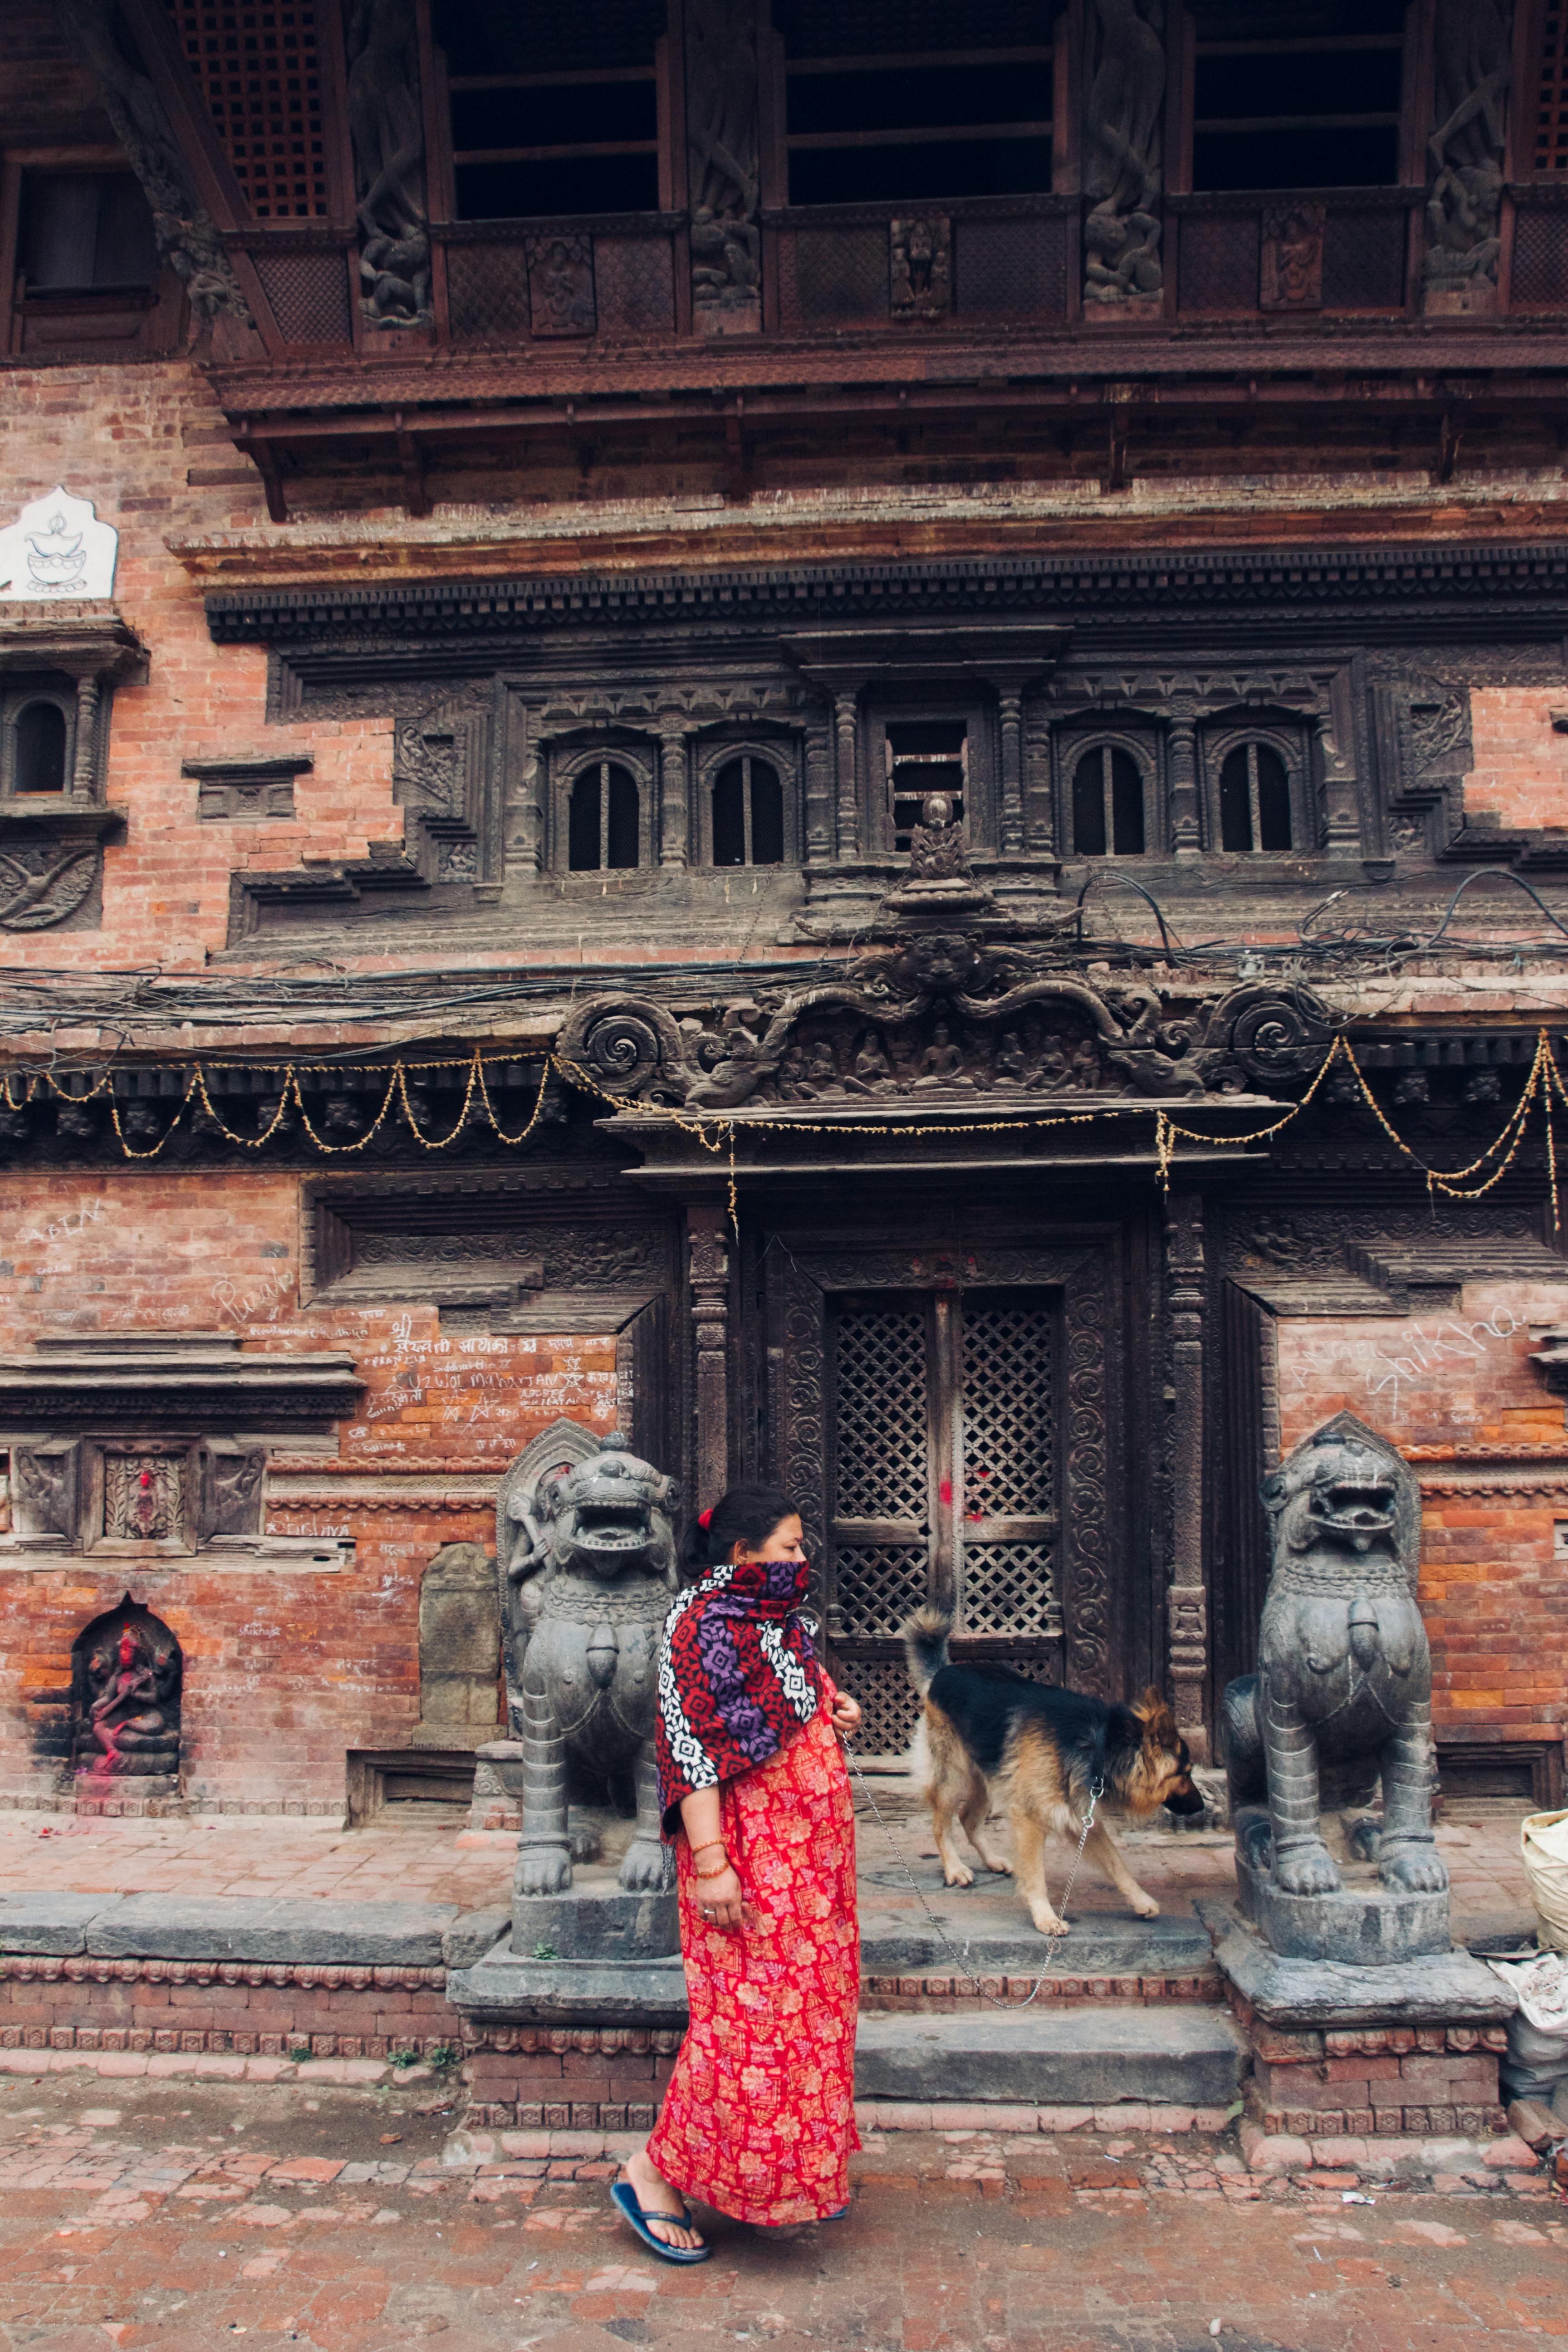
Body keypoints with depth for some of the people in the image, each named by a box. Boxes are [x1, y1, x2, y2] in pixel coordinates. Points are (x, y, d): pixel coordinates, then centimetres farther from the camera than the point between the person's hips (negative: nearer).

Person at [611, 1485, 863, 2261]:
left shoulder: (778, 1622, 12)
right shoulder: (702, 1625, -16)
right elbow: (690, 1746, -21)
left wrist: (834, 1711, 8)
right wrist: (710, 1864, -25)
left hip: (808, 1853, 9)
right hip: (748, 1854, -9)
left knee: (806, 2006, 14)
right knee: (748, 2016, -6)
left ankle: (794, 2174, 27)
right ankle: (653, 2174, 9)